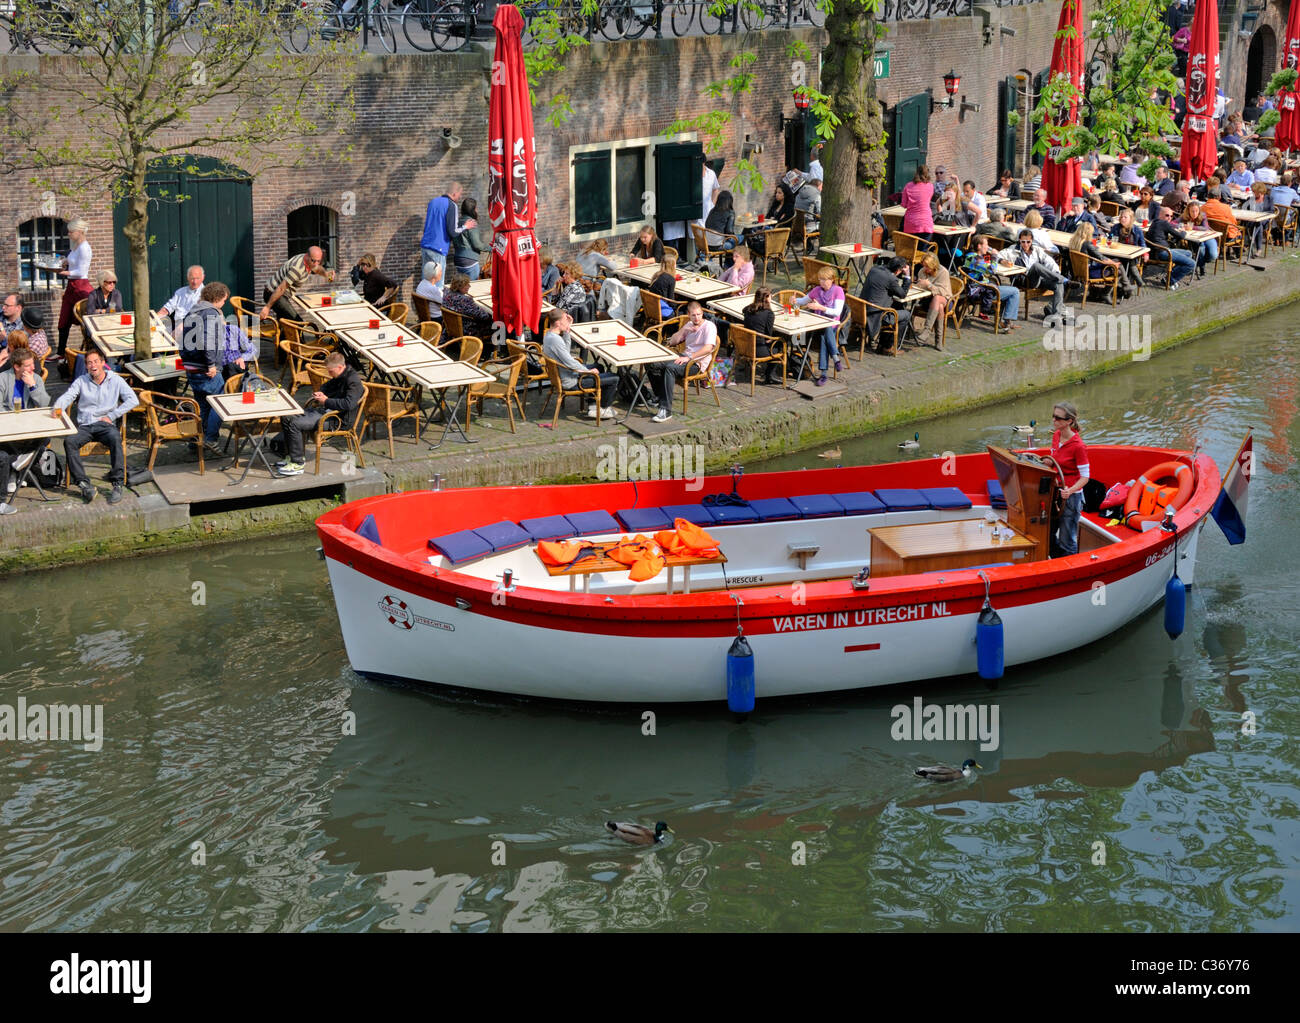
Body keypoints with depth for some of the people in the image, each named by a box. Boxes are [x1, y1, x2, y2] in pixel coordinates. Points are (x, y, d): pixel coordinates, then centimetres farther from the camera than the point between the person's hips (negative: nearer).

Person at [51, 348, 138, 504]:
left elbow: (133, 400, -1)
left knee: (115, 438, -36)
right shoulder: (81, 381, 14)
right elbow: (67, 396, 3)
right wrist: (58, 408, -21)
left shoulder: (115, 380, 8)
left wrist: (111, 416, -7)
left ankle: (117, 484, -35)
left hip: (105, 425, -2)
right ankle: (83, 484, -34)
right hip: (84, 426, 2)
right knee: (69, 441, -30)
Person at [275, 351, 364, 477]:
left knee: (295, 424, -22)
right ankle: (291, 456, 6)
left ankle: (298, 464, -15)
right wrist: (319, 393, 10)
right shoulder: (337, 377, 14)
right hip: (324, 410, 10)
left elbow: (349, 404, -29)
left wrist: (326, 401, -18)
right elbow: (326, 386, 34)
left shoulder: (353, 380, -16)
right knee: (287, 418, 2)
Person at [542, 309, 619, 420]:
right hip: (570, 382, -11)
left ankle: (594, 404, 28)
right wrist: (588, 371, -15)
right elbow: (569, 362, -28)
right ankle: (603, 409, 15)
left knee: (598, 367, 32)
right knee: (614, 378, -6)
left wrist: (567, 331, 3)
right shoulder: (555, 339, -30)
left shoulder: (548, 335, 2)